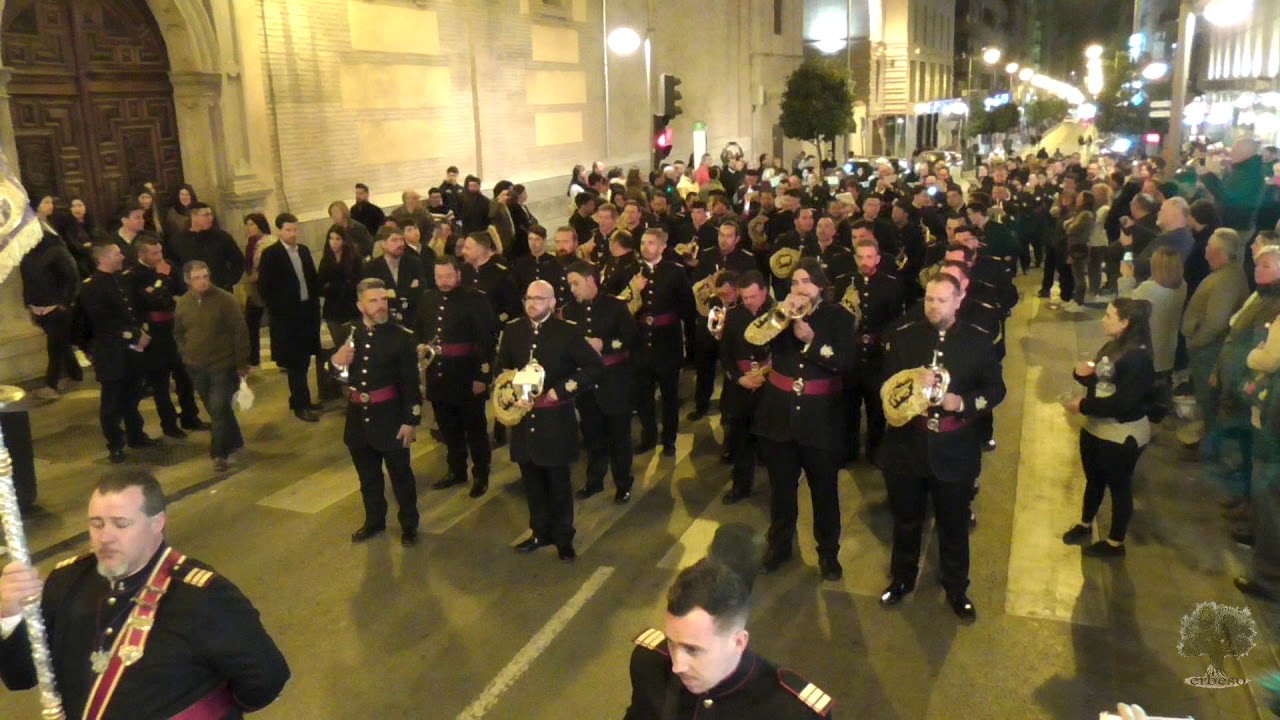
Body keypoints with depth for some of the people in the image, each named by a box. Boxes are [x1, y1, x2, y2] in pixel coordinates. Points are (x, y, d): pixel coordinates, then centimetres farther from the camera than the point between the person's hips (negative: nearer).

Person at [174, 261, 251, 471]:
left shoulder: (225, 299, -12)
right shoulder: (183, 303, 2)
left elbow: (240, 331, -10)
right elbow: (178, 333, 17)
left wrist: (242, 363, -10)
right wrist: (186, 354, 6)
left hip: (223, 364, -5)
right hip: (196, 367, 5)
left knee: (219, 409, -8)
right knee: (213, 409, 13)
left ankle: (219, 453, 3)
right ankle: (233, 442, 31)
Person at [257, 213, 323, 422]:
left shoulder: (304, 250, 10)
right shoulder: (270, 254, -8)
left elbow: (313, 279, 16)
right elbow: (264, 287, -9)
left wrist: (315, 302, 7)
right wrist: (278, 310, -11)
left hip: (308, 312, 6)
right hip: (286, 316, -6)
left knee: (303, 360, 13)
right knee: (295, 362, -1)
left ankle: (298, 399, 26)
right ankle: (300, 405, 6)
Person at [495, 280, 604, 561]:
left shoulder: (567, 332, -8)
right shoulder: (512, 330, 4)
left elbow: (595, 367, -10)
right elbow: (500, 368, 13)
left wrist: (561, 391, -14)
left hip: (556, 419, -4)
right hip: (524, 417, 4)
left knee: (558, 482, 7)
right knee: (531, 480, 15)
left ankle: (564, 538, 22)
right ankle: (540, 532, 32)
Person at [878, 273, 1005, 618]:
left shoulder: (978, 341, -5)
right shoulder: (902, 337, -3)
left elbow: (996, 390, -1)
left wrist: (963, 403, -19)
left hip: (955, 451, -1)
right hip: (907, 445, 1)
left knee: (954, 526, 14)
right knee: (906, 521, 18)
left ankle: (956, 590, 34)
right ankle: (901, 579, 39)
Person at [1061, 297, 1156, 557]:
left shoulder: (1138, 358, -24)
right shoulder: (1111, 347, 3)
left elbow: (1122, 402, -29)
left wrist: (1083, 406, -22)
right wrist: (1083, 373, -8)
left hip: (1122, 435, -8)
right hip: (1096, 427, 9)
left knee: (1119, 486, 8)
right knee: (1093, 480, 24)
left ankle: (1115, 543, 24)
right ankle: (1084, 525, 43)